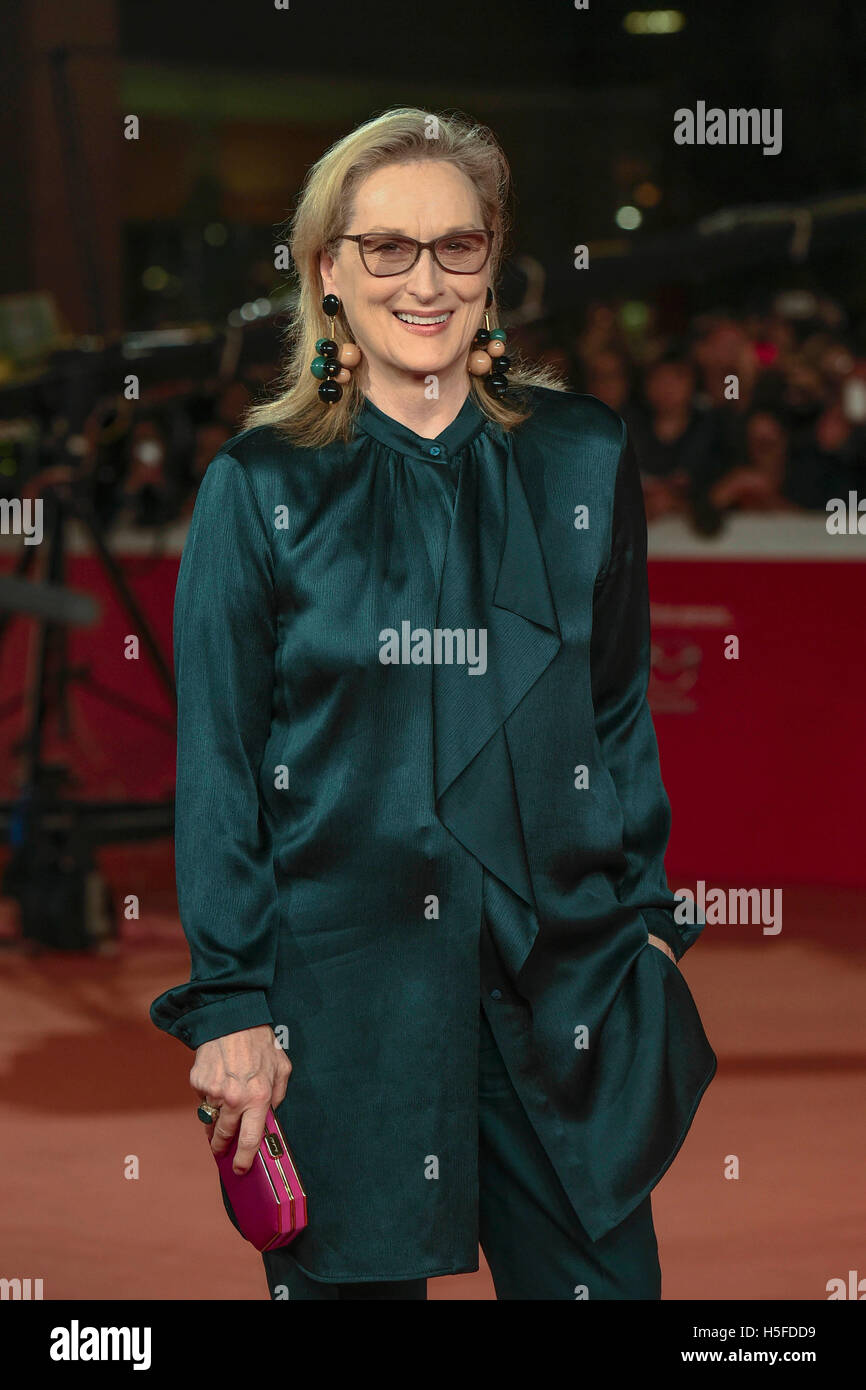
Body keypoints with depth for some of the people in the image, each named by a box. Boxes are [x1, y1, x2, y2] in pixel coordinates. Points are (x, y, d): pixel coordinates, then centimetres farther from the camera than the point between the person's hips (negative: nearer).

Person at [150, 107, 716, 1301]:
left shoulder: (582, 458, 5)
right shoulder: (260, 486, 0)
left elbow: (622, 709, 12)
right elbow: (217, 764, 0)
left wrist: (646, 921, 6)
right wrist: (231, 1002, -5)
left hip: (562, 979, 2)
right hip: (338, 997, -1)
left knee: (598, 1276, 4)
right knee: (355, 1276, 7)